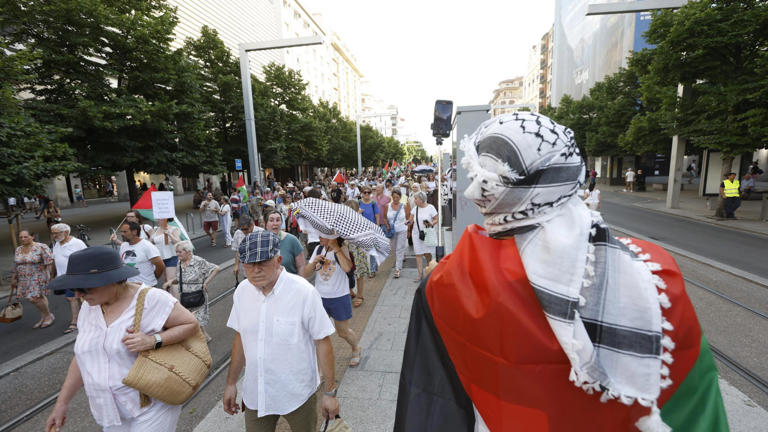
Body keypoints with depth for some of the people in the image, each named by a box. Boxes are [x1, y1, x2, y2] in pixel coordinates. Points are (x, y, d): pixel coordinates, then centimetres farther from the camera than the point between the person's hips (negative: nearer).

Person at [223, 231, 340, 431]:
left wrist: (329, 392, -12)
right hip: (255, 395, 4)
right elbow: (240, 337, 6)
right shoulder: (242, 291, -6)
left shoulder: (304, 292, -22)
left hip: (297, 395, -3)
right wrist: (231, 383, 12)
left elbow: (322, 342, -17)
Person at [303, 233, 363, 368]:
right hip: (319, 296, 4)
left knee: (343, 332, 13)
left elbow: (347, 268, -36)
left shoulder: (342, 249, -15)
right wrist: (314, 262, -19)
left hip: (339, 297, -4)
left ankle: (356, 350, 43)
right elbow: (305, 274, 0)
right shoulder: (318, 249, -1)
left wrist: (335, 247, -30)